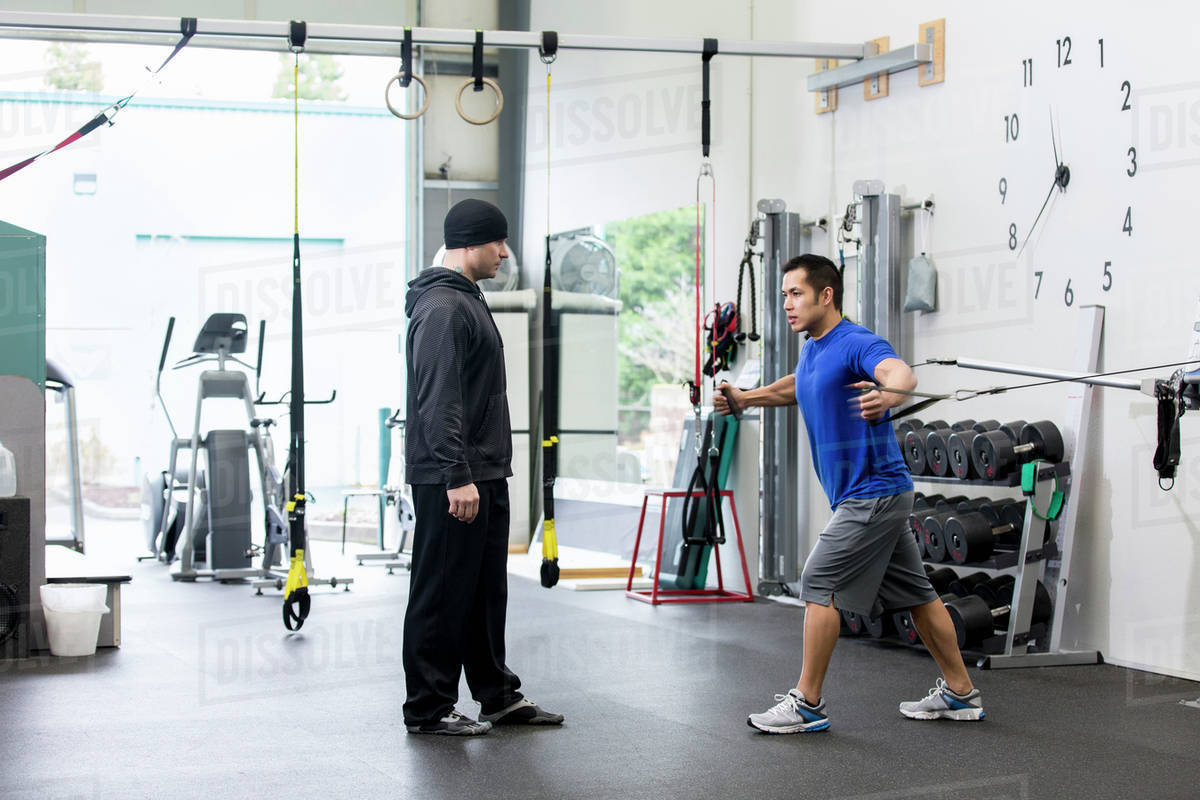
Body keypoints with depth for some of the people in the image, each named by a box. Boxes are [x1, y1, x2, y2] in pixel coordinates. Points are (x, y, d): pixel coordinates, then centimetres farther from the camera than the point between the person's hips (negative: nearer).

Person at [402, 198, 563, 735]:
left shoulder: (468, 301, 18)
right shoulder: (442, 308, -16)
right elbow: (438, 400, -23)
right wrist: (457, 477, -27)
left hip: (483, 475, 11)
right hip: (450, 480, -11)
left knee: (486, 590, 15)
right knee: (442, 593, -3)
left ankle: (498, 695, 24)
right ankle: (427, 708, 4)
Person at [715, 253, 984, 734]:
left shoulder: (856, 344, -17)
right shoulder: (812, 351, 12)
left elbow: (901, 374, -40)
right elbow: (797, 388, 38)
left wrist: (888, 394, -62)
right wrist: (745, 399, 32)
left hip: (871, 493, -10)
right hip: (874, 495, 10)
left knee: (820, 586, -9)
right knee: (914, 593, 13)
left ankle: (807, 704, -3)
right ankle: (959, 694, 20)